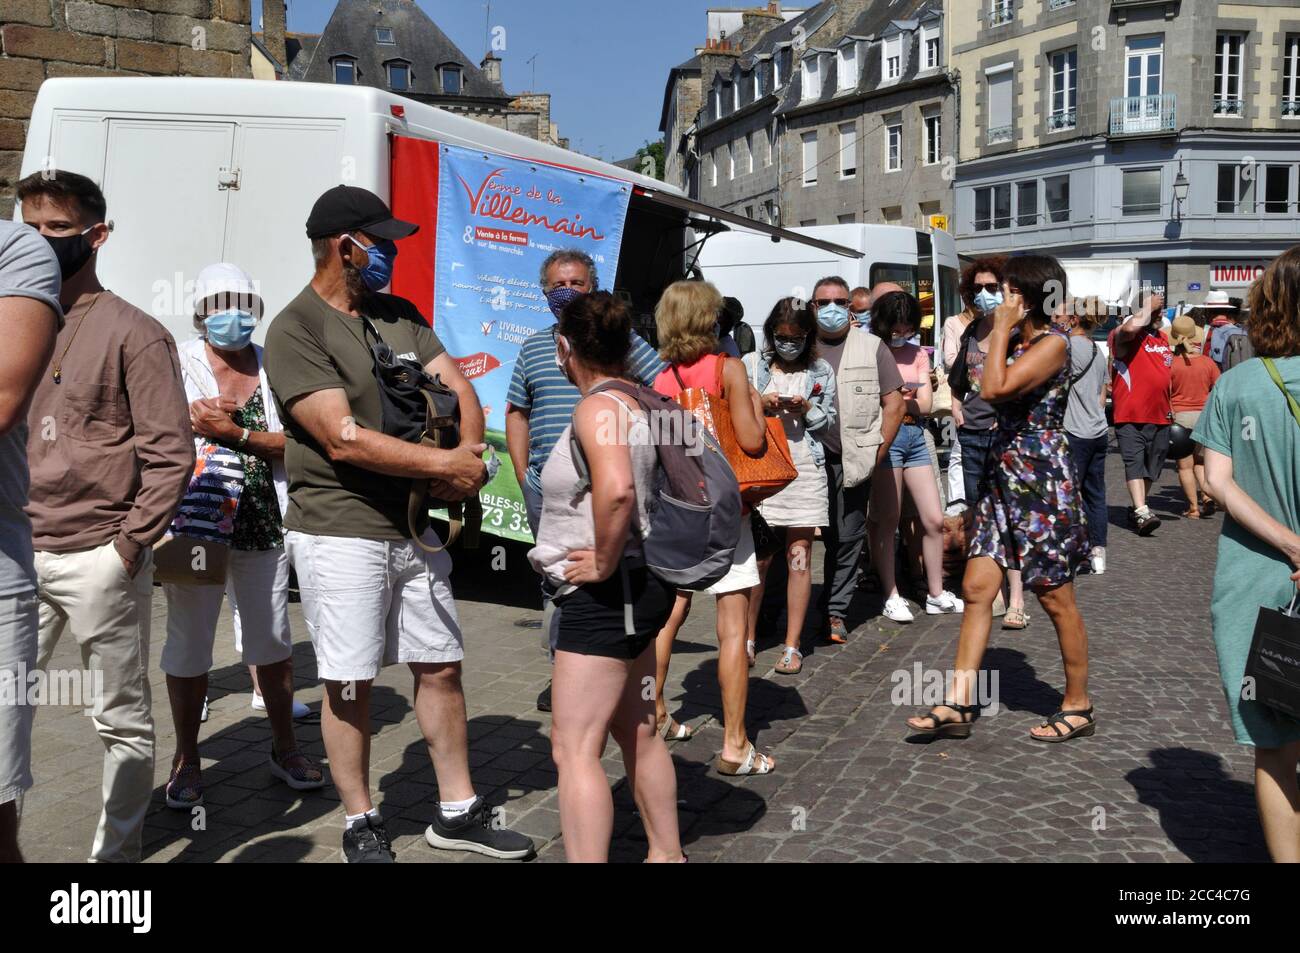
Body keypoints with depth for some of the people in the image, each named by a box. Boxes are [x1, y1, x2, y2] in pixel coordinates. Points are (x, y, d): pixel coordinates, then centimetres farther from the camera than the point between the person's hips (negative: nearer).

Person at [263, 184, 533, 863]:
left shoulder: (399, 314, 12)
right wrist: (446, 465, -16)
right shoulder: (295, 332, -10)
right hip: (339, 533, -7)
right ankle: (361, 826, 21)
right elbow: (344, 438, -20)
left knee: (442, 666, 11)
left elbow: (458, 388, 7)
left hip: (415, 526, 7)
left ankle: (456, 812, 25)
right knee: (349, 685, 3)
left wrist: (470, 455, -13)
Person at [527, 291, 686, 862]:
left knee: (574, 750, -5)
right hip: (640, 585, 10)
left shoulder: (597, 408, -18)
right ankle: (668, 854, 34)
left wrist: (605, 561, -23)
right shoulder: (640, 402, 9)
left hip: (602, 594, -10)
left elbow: (616, 489, -37)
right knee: (638, 733, 21)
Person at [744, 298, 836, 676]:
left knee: (800, 557, 2)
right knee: (757, 557, 0)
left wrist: (807, 409, -8)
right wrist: (760, 404, -12)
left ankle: (792, 646, 10)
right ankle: (747, 638, 13)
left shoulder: (821, 371, 10)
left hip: (804, 469, 1)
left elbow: (828, 421, 11)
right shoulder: (751, 365, 7)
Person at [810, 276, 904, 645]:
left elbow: (894, 404, 6)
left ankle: (835, 611, 15)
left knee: (848, 539, 4)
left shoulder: (873, 347, 7)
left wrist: (876, 454, -1)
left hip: (853, 459, 0)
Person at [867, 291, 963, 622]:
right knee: (886, 522, 0)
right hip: (885, 436, -6)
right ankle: (891, 596, 9)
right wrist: (908, 399, -19)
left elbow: (926, 404, 5)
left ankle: (936, 594, 19)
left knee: (934, 520, 7)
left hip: (915, 435, 6)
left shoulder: (918, 354, 14)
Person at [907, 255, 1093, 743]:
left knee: (1056, 599, 3)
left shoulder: (1053, 343, -14)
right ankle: (958, 703, 9)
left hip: (1042, 481, -9)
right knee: (977, 586, 4)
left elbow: (994, 389, -24)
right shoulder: (1017, 342, 12)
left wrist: (1000, 329, -17)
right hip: (1005, 477, 9)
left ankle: (1078, 707, 20)